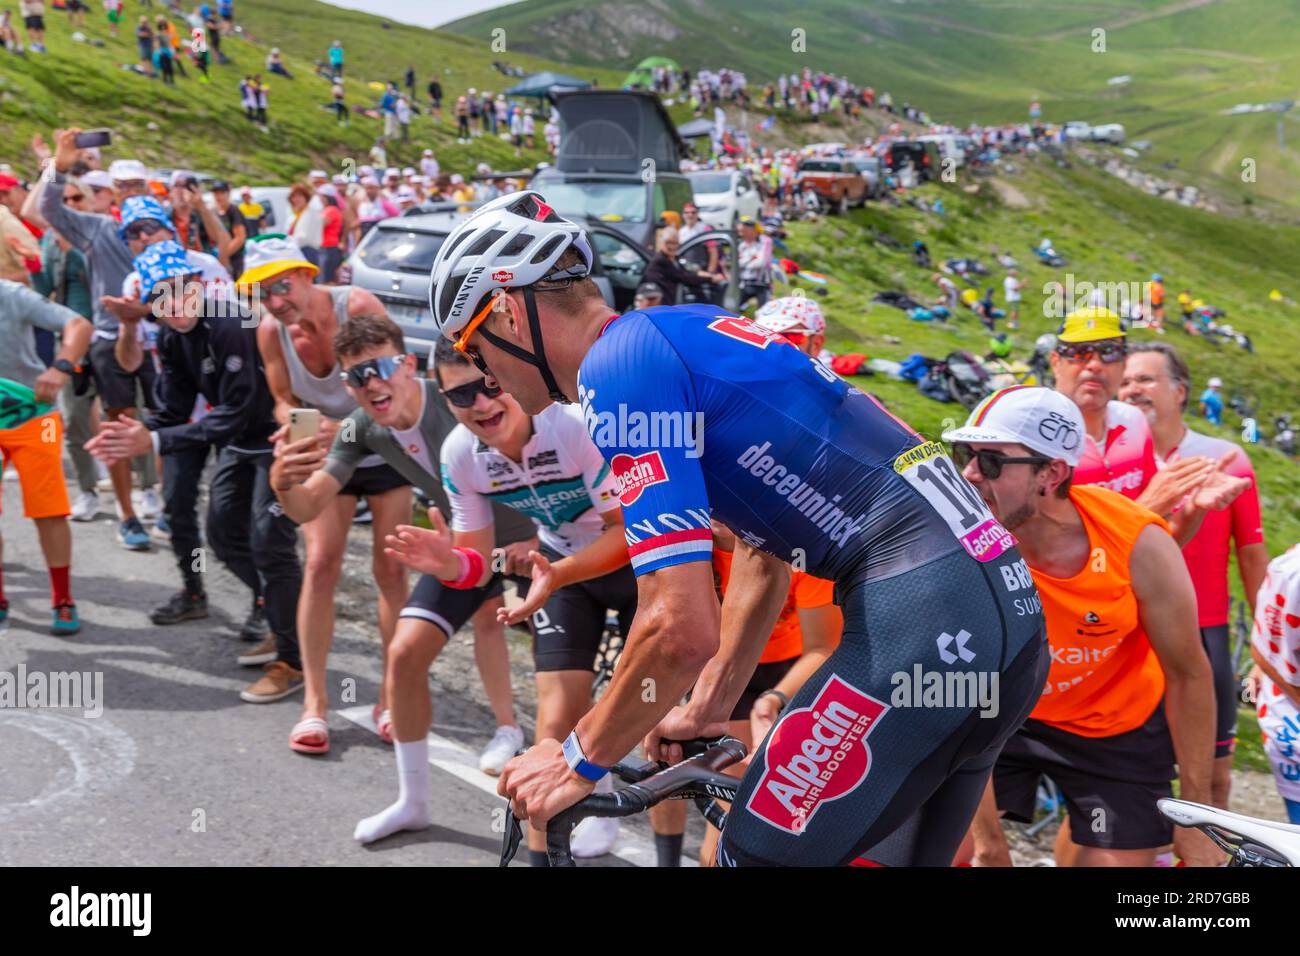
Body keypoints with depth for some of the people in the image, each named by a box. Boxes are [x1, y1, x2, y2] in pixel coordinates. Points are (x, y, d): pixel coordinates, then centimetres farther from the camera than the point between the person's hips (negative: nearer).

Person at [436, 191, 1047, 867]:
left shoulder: (617, 367, -10)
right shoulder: (684, 333, 19)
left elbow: (680, 628, -17)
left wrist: (580, 758, -1)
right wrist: (708, 707, 30)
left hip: (923, 625, -10)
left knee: (757, 852, 2)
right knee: (876, 853, 21)